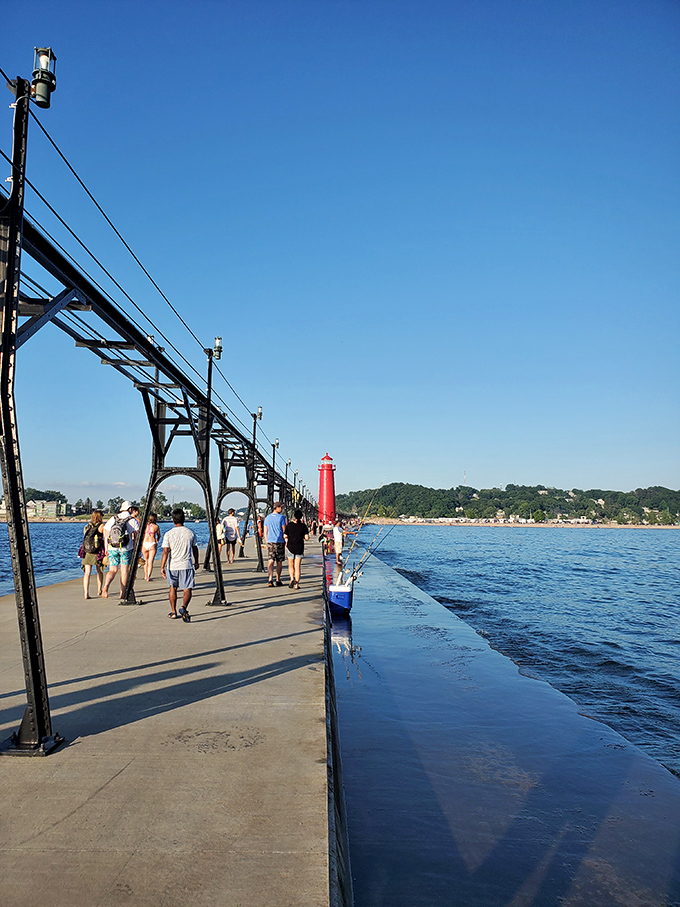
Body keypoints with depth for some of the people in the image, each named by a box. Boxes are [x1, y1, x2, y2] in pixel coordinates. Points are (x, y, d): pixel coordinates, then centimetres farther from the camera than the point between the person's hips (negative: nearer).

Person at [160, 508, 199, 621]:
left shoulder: (168, 534, -5)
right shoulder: (191, 533, 0)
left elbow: (165, 552, -10)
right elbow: (195, 550, 11)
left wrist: (162, 567, -7)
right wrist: (196, 562, 25)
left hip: (172, 565, 1)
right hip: (187, 565, 0)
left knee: (172, 588, 18)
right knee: (187, 589, 1)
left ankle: (173, 612, 26)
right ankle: (184, 607, -24)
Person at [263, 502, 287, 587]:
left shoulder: (267, 518, 8)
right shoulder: (281, 517, -7)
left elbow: (265, 532, 11)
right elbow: (284, 531, -7)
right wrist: (286, 542, 1)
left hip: (270, 542, 3)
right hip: (280, 542, -3)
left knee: (270, 561, -1)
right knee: (279, 562, 8)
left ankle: (270, 579, -15)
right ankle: (278, 580, 16)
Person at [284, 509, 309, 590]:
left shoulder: (289, 525, -4)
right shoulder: (303, 526, -4)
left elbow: (285, 537, -3)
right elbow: (307, 538, -6)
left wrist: (286, 545, 15)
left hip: (290, 547, 0)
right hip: (300, 548, 0)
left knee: (291, 565, 15)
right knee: (297, 566, 5)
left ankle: (292, 579, -6)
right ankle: (296, 584, 1)